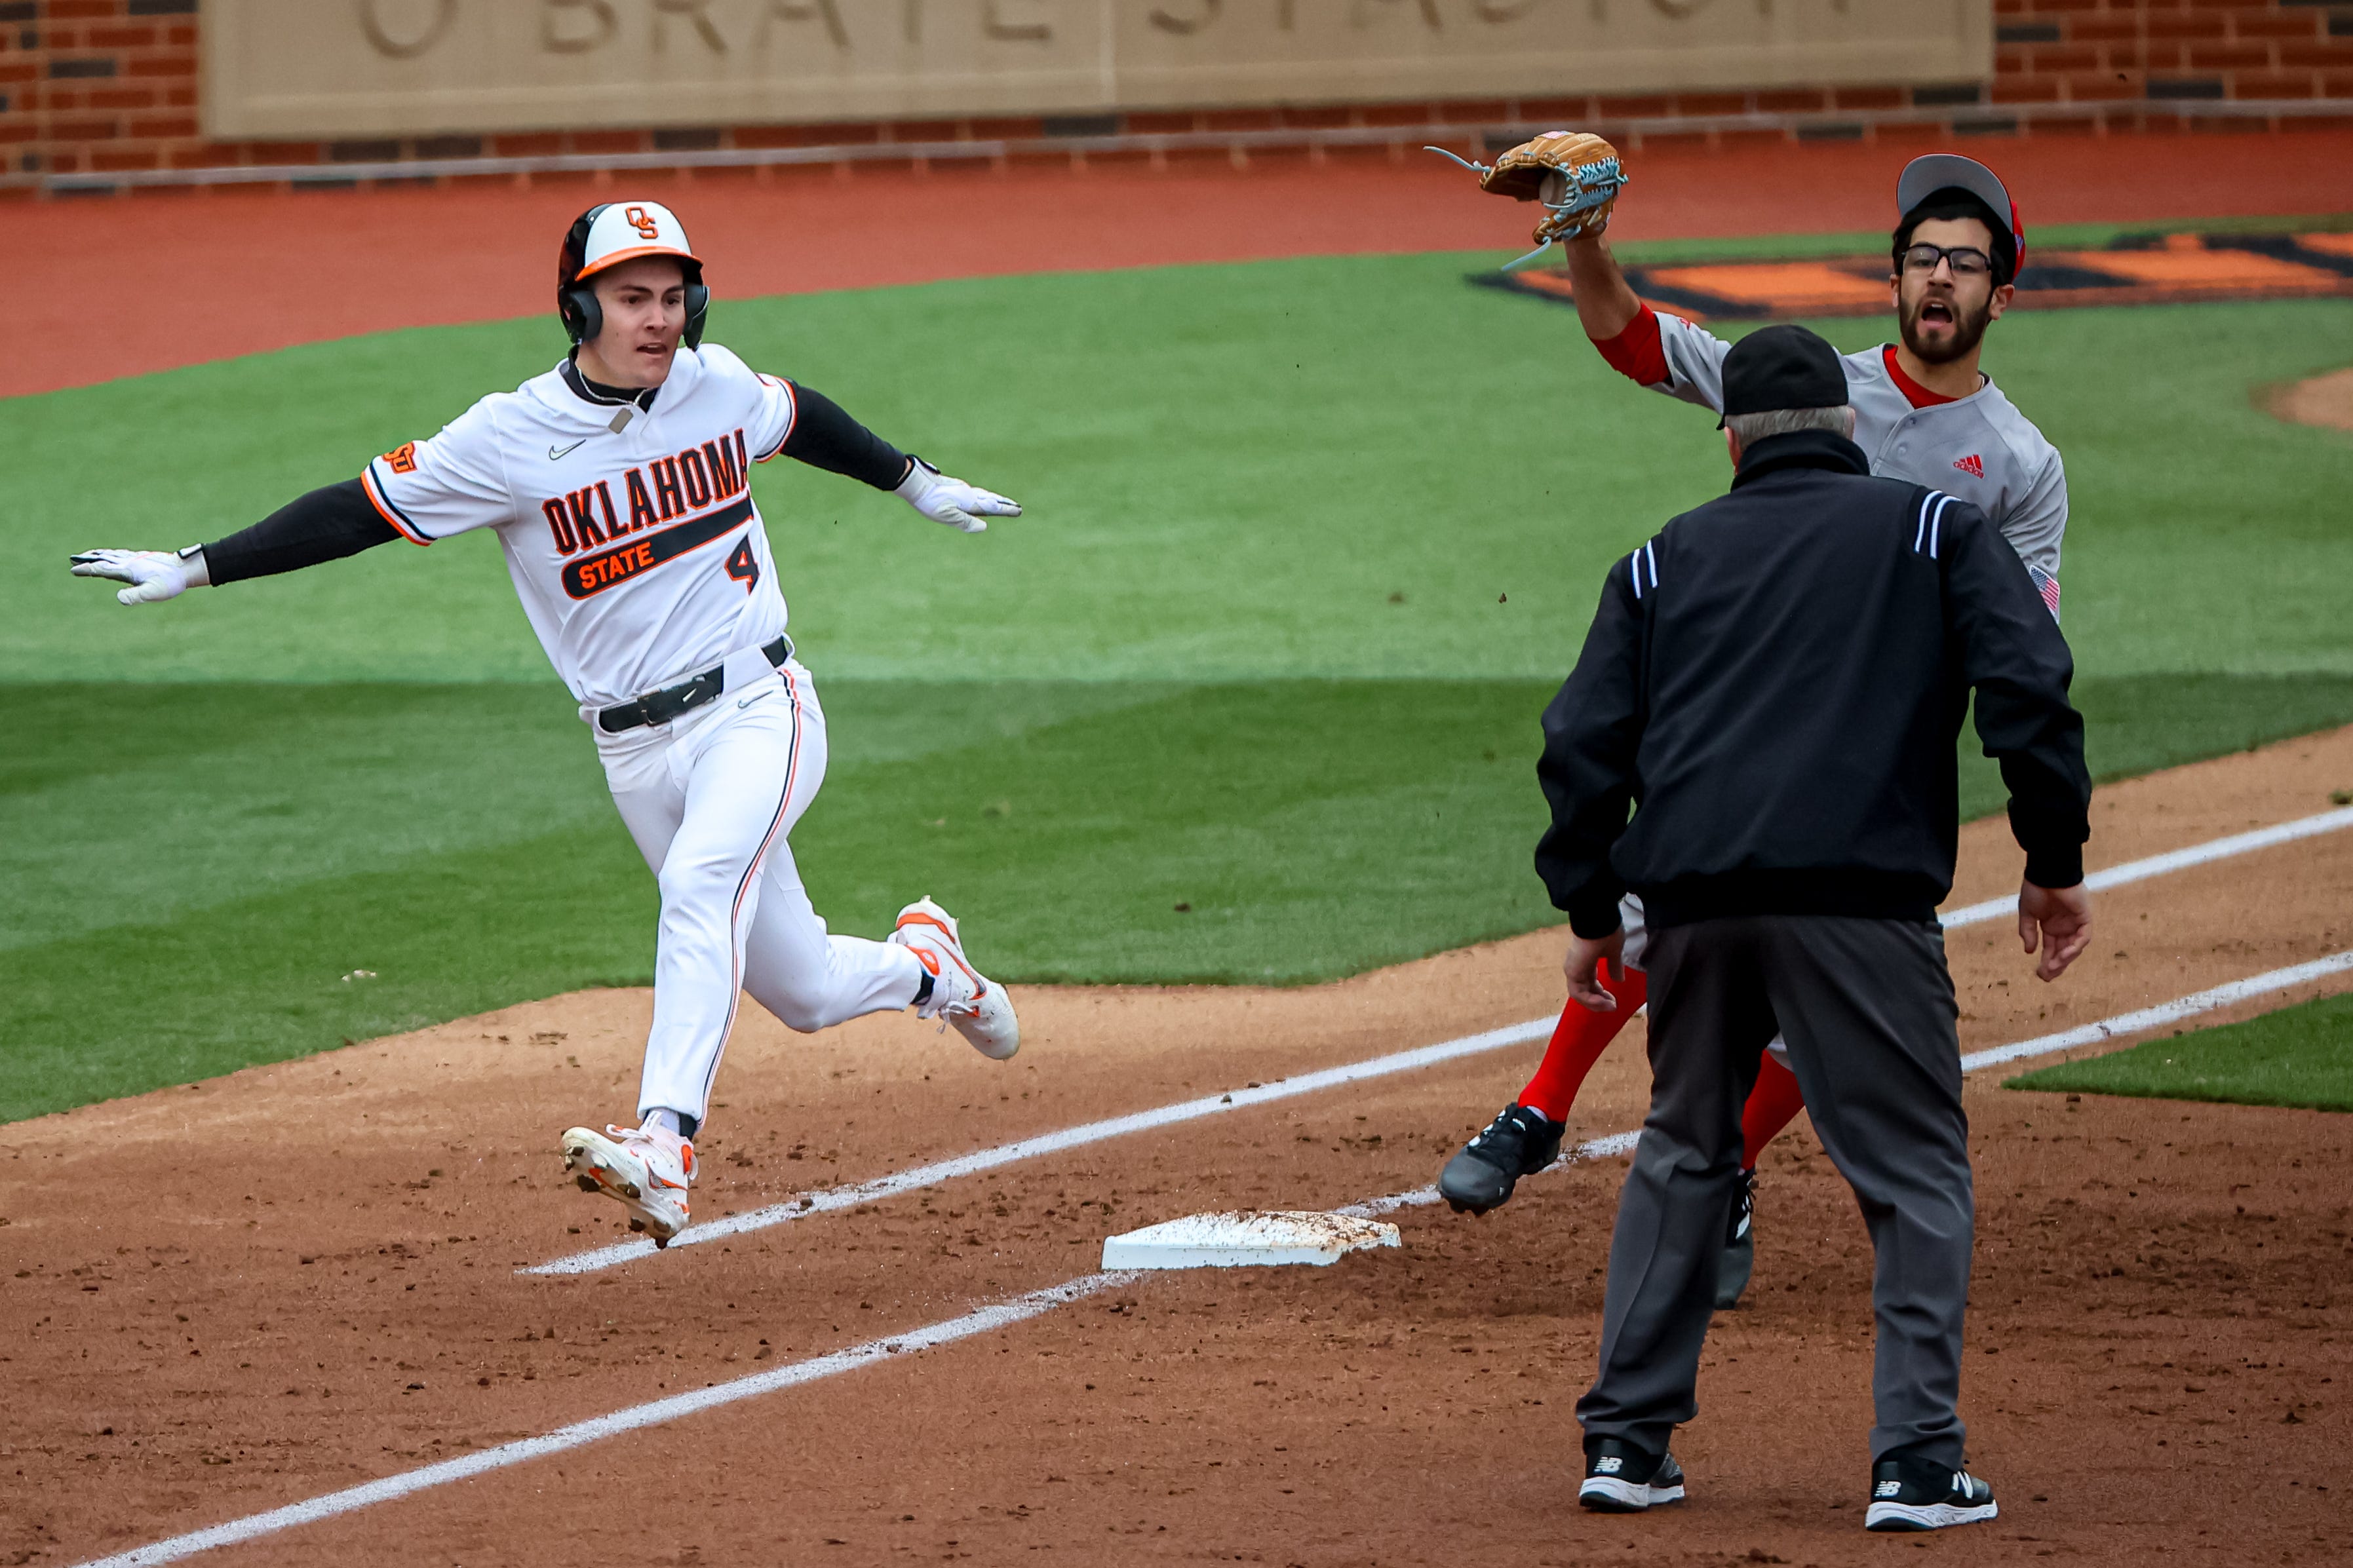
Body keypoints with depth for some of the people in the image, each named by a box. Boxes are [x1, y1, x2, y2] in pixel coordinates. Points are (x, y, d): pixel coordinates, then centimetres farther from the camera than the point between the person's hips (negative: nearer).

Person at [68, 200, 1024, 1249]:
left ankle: (664, 1151, -40)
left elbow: (800, 418, 23)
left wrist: (913, 483, 36)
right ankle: (923, 967, 42)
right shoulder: (510, 439, -9)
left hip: (756, 710, -1)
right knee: (798, 989, 7)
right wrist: (192, 569, -15)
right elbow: (356, 512, -8)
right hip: (637, 753, 1)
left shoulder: (717, 385, 0)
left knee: (699, 886, -30)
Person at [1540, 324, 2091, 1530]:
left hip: (1693, 904, 3)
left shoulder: (1664, 561, 20)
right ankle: (1918, 1462, -8)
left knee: (1682, 1157, 20)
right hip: (1860, 901, -3)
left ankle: (1625, 1442, 17)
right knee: (1917, 1178, 3)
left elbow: (1583, 741, 13)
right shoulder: (1936, 531, 14)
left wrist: (1588, 908, 19)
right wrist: (2055, 862, 6)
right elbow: (2028, 685, 1)